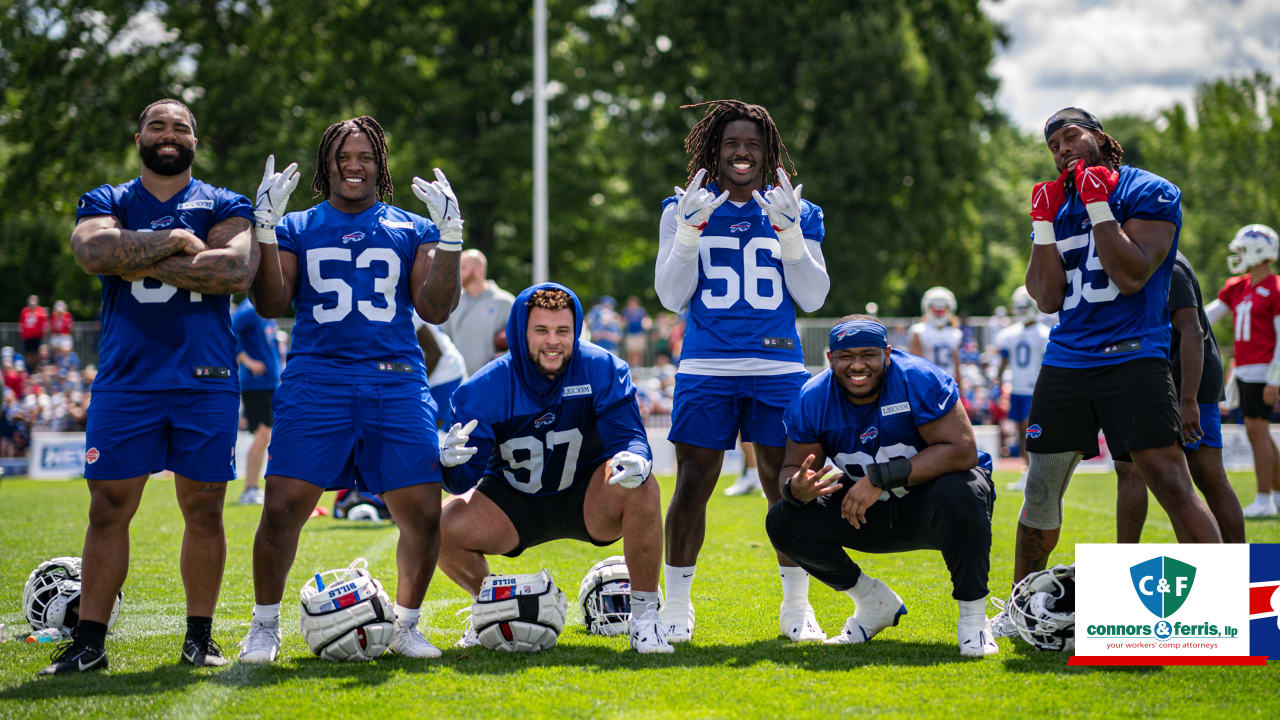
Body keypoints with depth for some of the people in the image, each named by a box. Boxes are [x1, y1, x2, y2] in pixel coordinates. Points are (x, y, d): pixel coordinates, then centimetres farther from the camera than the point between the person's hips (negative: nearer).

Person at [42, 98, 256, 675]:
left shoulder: (226, 207, 8)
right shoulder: (105, 203, 10)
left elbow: (236, 270, -13)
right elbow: (94, 251, -13)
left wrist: (140, 261, -12)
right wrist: (177, 242, -13)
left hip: (206, 381, 0)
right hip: (125, 379, 0)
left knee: (204, 512, 4)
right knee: (108, 509, -2)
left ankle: (200, 637, 14)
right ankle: (89, 641, 3)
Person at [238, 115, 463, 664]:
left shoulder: (411, 229, 15)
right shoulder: (297, 228, 13)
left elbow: (435, 309, 5)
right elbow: (271, 305, 2)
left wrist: (449, 236, -5)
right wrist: (265, 225, -6)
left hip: (397, 383, 1)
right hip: (316, 379, -1)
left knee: (423, 514, -6)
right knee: (283, 507, -11)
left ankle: (406, 624, 15)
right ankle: (265, 626, 9)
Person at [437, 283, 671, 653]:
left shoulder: (601, 370, -17)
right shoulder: (487, 388, -17)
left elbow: (629, 438, -21)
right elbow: (465, 481, -17)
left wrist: (635, 459, -47)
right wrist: (452, 462, -43)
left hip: (589, 501, -1)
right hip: (515, 504, 1)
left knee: (642, 487, -33)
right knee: (443, 532, -23)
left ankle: (645, 612, -16)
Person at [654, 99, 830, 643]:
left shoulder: (796, 214, 9)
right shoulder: (686, 209, 7)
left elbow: (812, 298, 1)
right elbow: (672, 297, 1)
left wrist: (789, 232, -10)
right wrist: (690, 231, -10)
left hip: (777, 368, 1)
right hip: (706, 367, -1)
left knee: (787, 487, 0)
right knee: (692, 486, -2)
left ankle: (796, 607, 13)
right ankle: (676, 606, 10)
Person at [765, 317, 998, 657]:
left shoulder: (919, 381, -23)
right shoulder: (813, 400, -10)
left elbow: (961, 450, -31)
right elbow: (793, 467, -6)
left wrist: (882, 477, -35)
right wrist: (796, 488, -34)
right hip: (871, 515, 4)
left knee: (959, 493, -39)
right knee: (784, 521, -14)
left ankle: (973, 616, -19)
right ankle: (875, 603, 5)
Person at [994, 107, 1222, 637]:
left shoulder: (1150, 194, -3)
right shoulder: (1060, 205, 14)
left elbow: (1132, 276, -16)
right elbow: (1047, 299, 7)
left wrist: (1097, 205, -13)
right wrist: (1044, 225, 0)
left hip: (1131, 358, -5)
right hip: (1066, 362, 6)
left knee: (1172, 484, -15)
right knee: (1041, 490, 10)